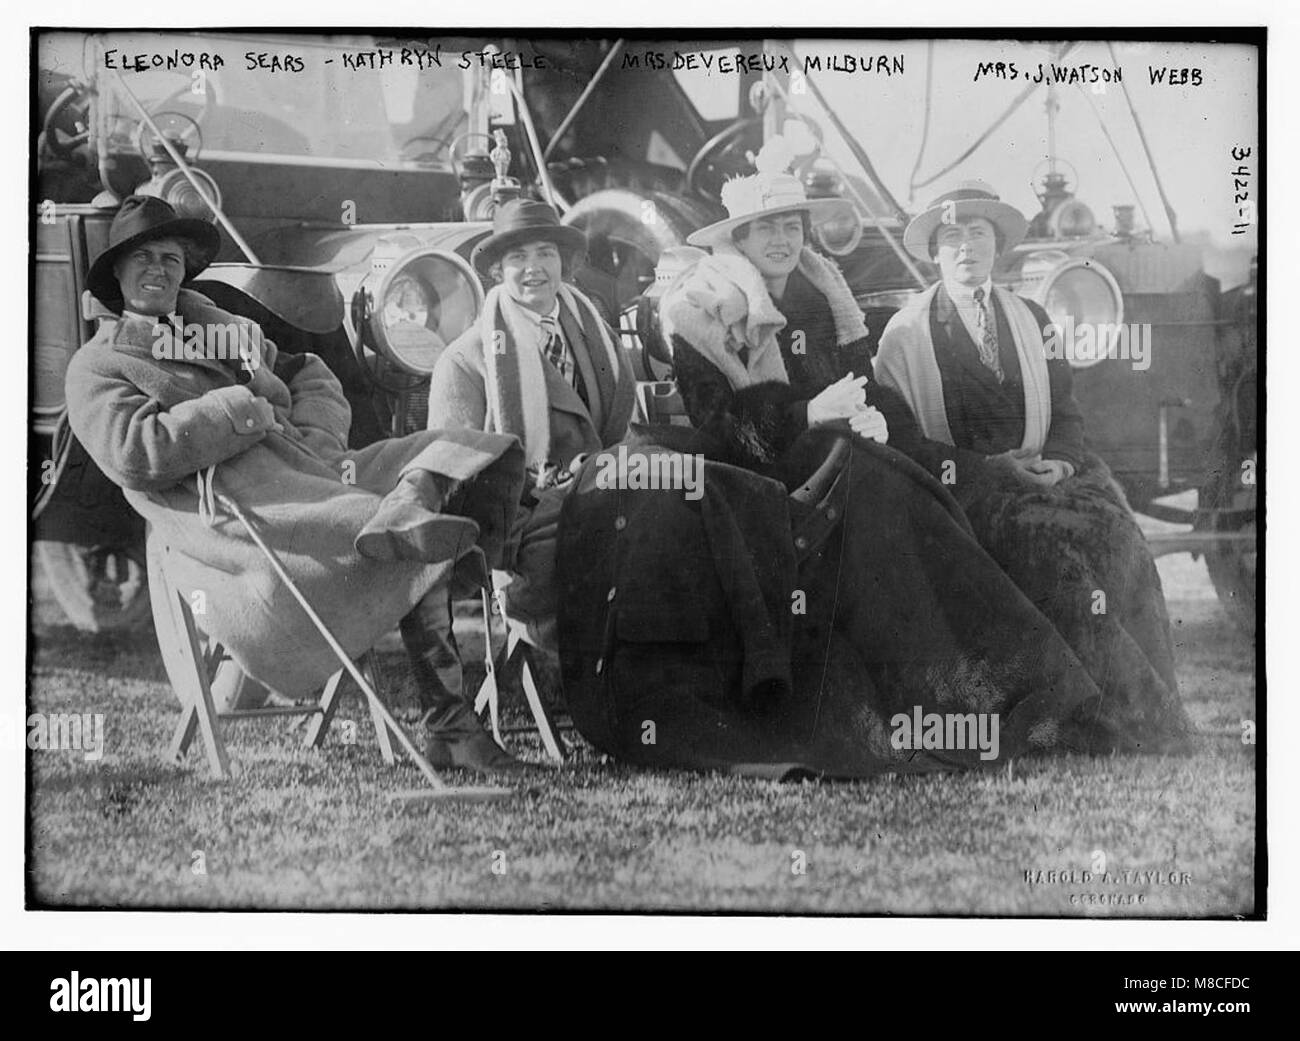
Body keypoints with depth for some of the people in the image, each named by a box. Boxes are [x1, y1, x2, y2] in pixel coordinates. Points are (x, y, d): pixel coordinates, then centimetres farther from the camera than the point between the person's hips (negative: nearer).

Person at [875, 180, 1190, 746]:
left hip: (1041, 470, 4)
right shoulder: (904, 333, 6)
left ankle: (1147, 715, -23)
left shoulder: (1031, 319, 20)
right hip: (958, 480, -3)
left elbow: (1065, 410, 18)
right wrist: (981, 466, -14)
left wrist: (1059, 460, -5)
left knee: (1108, 528, -27)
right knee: (1044, 536, -33)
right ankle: (1083, 714, -29)